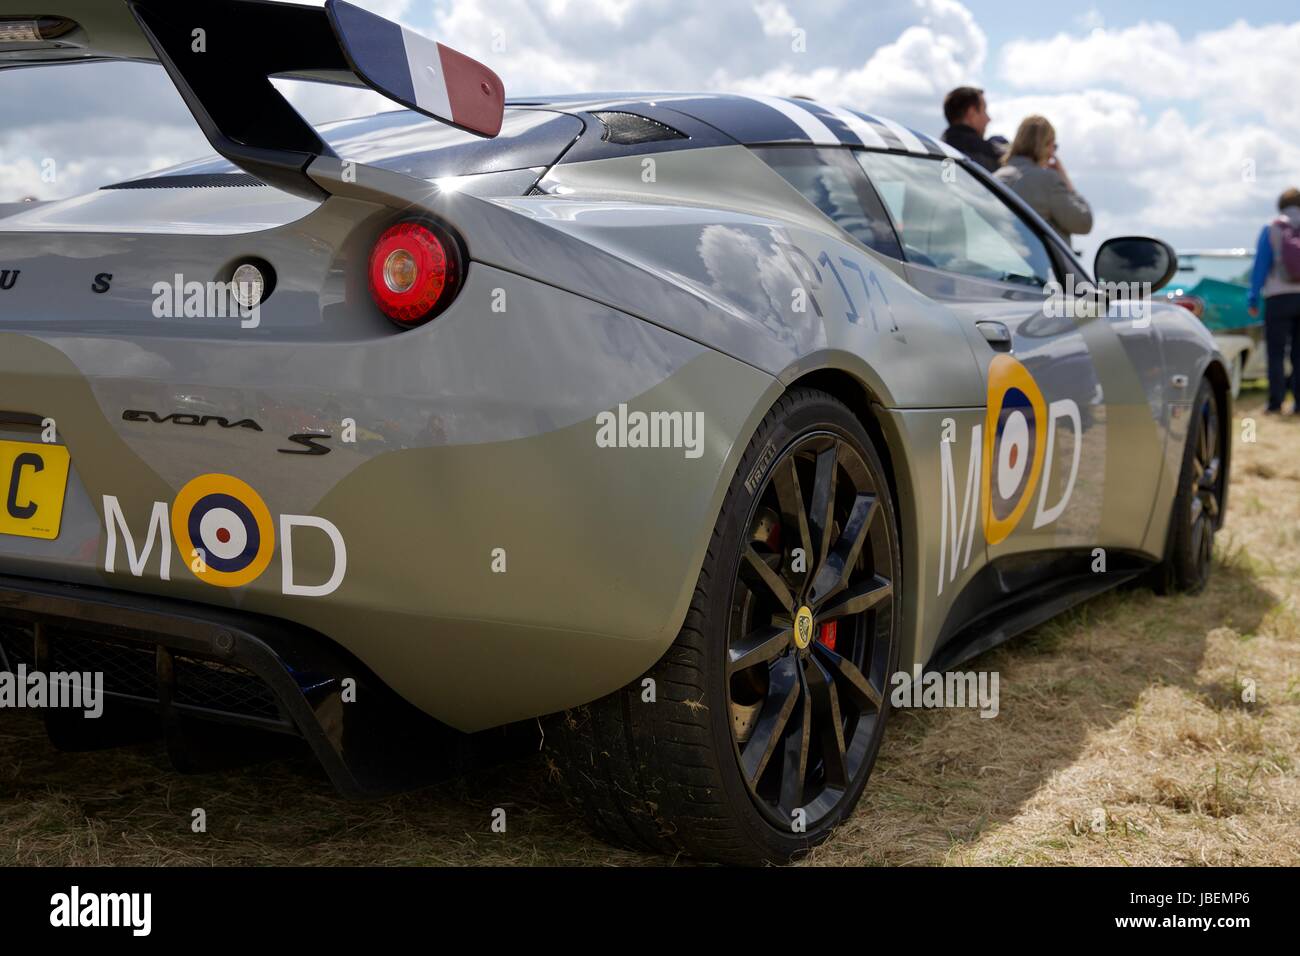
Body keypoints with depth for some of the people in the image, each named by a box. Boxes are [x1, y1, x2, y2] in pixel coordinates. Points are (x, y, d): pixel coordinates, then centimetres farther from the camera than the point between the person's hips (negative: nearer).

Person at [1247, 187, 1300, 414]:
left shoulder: (1271, 230, -1)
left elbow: (1260, 266, -4)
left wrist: (1253, 299, 0)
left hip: (1279, 298, -2)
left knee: (1276, 353, 1)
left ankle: (1275, 402, -5)